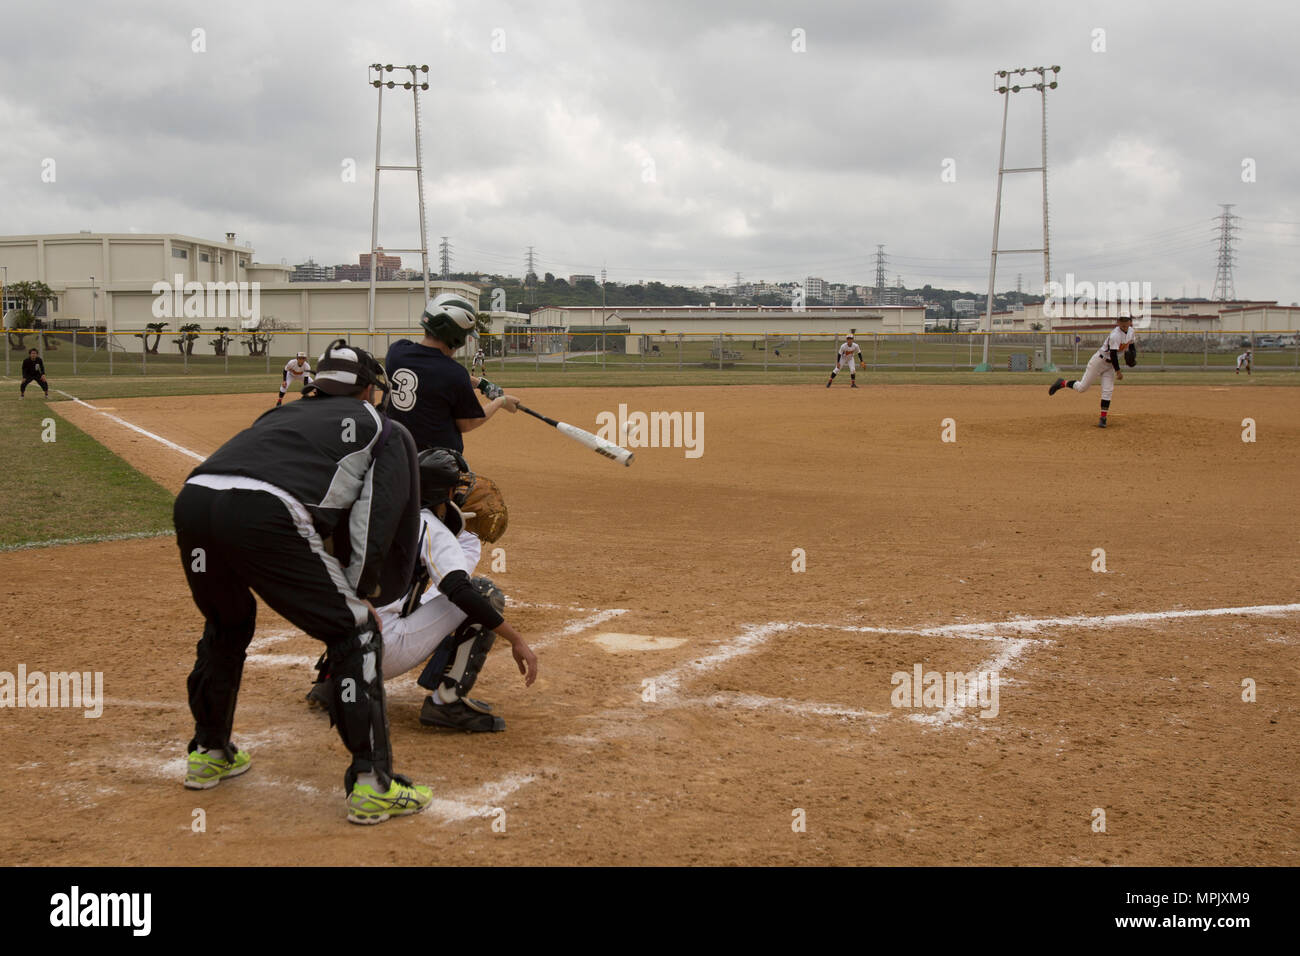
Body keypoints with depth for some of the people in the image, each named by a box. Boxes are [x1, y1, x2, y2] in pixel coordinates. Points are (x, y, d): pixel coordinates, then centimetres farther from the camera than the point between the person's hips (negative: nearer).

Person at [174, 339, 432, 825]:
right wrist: (366, 593, 27)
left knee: (226, 624, 33)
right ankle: (372, 785, 7)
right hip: (263, 515, -6)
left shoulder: (283, 413, 37)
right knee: (355, 632, 10)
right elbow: (396, 527, 13)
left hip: (192, 498, 6)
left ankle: (208, 754, 45)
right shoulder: (384, 430, 23)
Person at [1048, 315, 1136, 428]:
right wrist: (1118, 371, -24)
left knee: (1107, 391, -4)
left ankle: (1103, 418, -1)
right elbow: (1113, 354, -26)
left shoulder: (1131, 331, -1)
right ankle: (1062, 383, 22)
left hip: (1110, 365, 7)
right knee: (1082, 387, -2)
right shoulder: (1115, 335, -27)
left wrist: (1132, 354, -2)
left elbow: (1131, 344, 19)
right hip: (1099, 361, -7)